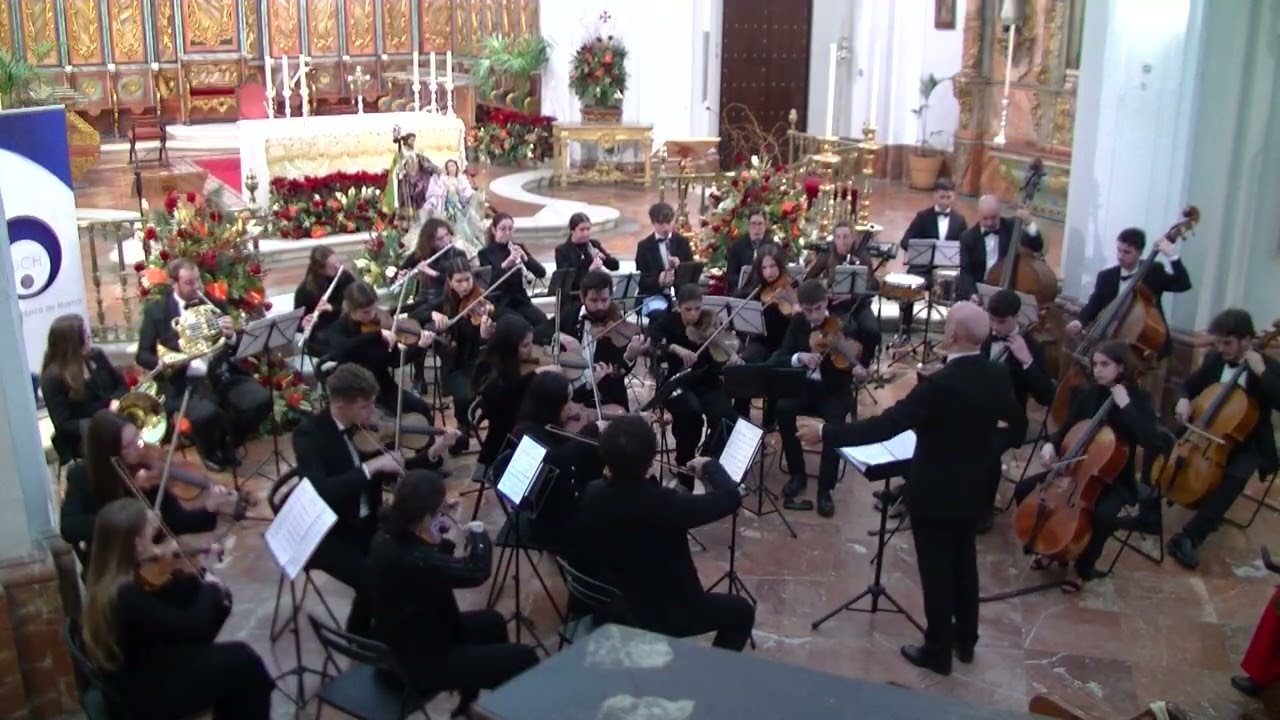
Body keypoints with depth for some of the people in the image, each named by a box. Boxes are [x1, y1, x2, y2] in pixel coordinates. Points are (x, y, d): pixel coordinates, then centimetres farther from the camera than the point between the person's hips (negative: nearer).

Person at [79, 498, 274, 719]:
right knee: (243, 662, -4)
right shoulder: (127, 596, -31)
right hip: (147, 693, -9)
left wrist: (201, 575, -2)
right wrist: (211, 588, -10)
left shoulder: (109, 581, -2)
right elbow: (192, 627, -25)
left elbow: (176, 606, 8)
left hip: (141, 677, 9)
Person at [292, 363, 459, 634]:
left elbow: (395, 473, 5)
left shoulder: (365, 427, 0)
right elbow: (319, 492, -30)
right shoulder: (309, 433, -16)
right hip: (328, 533, -5)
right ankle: (358, 639, 5)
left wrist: (433, 453, -11)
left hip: (368, 522, 5)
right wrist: (370, 467, -33)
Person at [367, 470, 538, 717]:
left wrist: (437, 537, -4)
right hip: (420, 663, -9)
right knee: (523, 659, -4)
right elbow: (477, 571, -29)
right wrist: (479, 534, -12)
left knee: (492, 622, 27)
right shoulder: (410, 559, -35)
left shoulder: (390, 537, -5)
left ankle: (470, 705, 39)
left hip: (400, 646, 10)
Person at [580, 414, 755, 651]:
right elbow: (729, 498, -26)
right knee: (741, 611, 18)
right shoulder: (662, 504, -36)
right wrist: (710, 465, -10)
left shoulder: (593, 494, -16)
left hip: (613, 607, 6)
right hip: (664, 614, -6)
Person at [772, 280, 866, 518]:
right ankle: (798, 474, -10)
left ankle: (825, 489, -23)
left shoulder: (845, 326, -10)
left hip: (834, 390, -3)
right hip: (803, 386, 3)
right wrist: (799, 357, -27)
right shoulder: (798, 322, 0)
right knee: (783, 409, -28)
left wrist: (858, 370, -38)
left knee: (836, 421, -33)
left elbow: (852, 361, -14)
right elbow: (781, 359, -6)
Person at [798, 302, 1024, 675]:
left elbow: (884, 426, -30)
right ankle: (965, 639, 37)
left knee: (936, 569, 7)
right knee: (964, 562, 22)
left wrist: (826, 433, -25)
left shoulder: (939, 384, -29)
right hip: (973, 489, 7)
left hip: (934, 492, -7)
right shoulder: (998, 376, -7)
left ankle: (938, 650, 20)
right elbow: (1019, 425, 10)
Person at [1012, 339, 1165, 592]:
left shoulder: (1139, 399, -13)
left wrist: (1125, 406, -29)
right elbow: (1067, 428, 12)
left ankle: (1082, 568, -7)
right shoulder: (1089, 393, 1)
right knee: (1024, 489, -9)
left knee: (1104, 516, -35)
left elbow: (1154, 443, -27)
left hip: (1115, 479, -5)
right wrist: (1052, 444, -10)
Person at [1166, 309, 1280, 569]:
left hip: (1246, 444, -5)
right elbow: (1190, 384, 16)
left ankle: (1188, 537, -34)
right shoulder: (1214, 359, 2)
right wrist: (1184, 400, -6)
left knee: (1235, 476, -33)